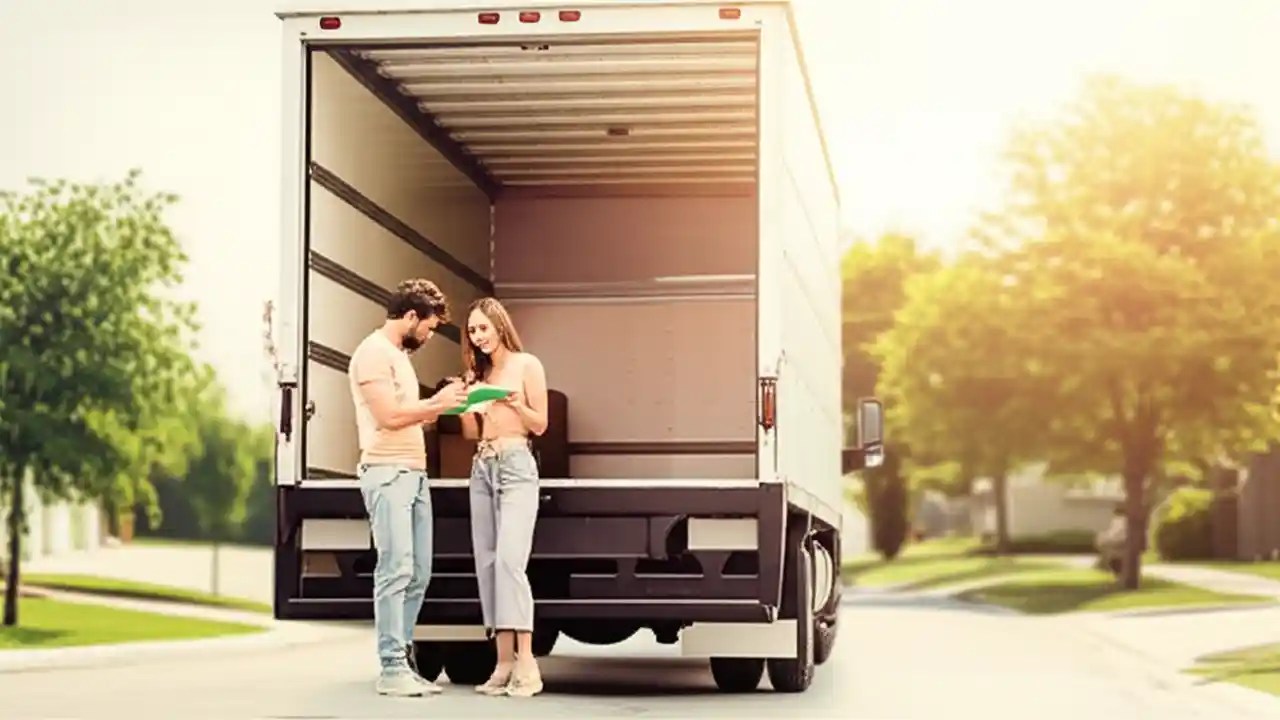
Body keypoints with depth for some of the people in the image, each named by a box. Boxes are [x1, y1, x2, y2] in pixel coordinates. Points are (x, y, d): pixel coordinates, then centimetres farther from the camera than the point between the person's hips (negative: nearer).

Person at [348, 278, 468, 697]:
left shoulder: (399, 355, 23)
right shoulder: (373, 352, -7)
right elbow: (389, 416, -16)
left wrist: (440, 402, 9)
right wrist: (437, 403, -7)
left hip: (414, 474, 10)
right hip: (387, 473, -10)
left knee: (418, 573, 6)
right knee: (396, 570, -12)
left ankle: (404, 662, 9)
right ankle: (392, 669, -12)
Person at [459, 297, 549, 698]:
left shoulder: (527, 365, 1)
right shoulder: (479, 371, 17)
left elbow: (540, 424, 0)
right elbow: (471, 432, 17)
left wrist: (512, 401, -15)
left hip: (516, 466, -7)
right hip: (482, 468, 7)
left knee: (509, 560, -18)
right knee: (487, 563, 0)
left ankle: (526, 663, -20)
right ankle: (504, 662, 1)